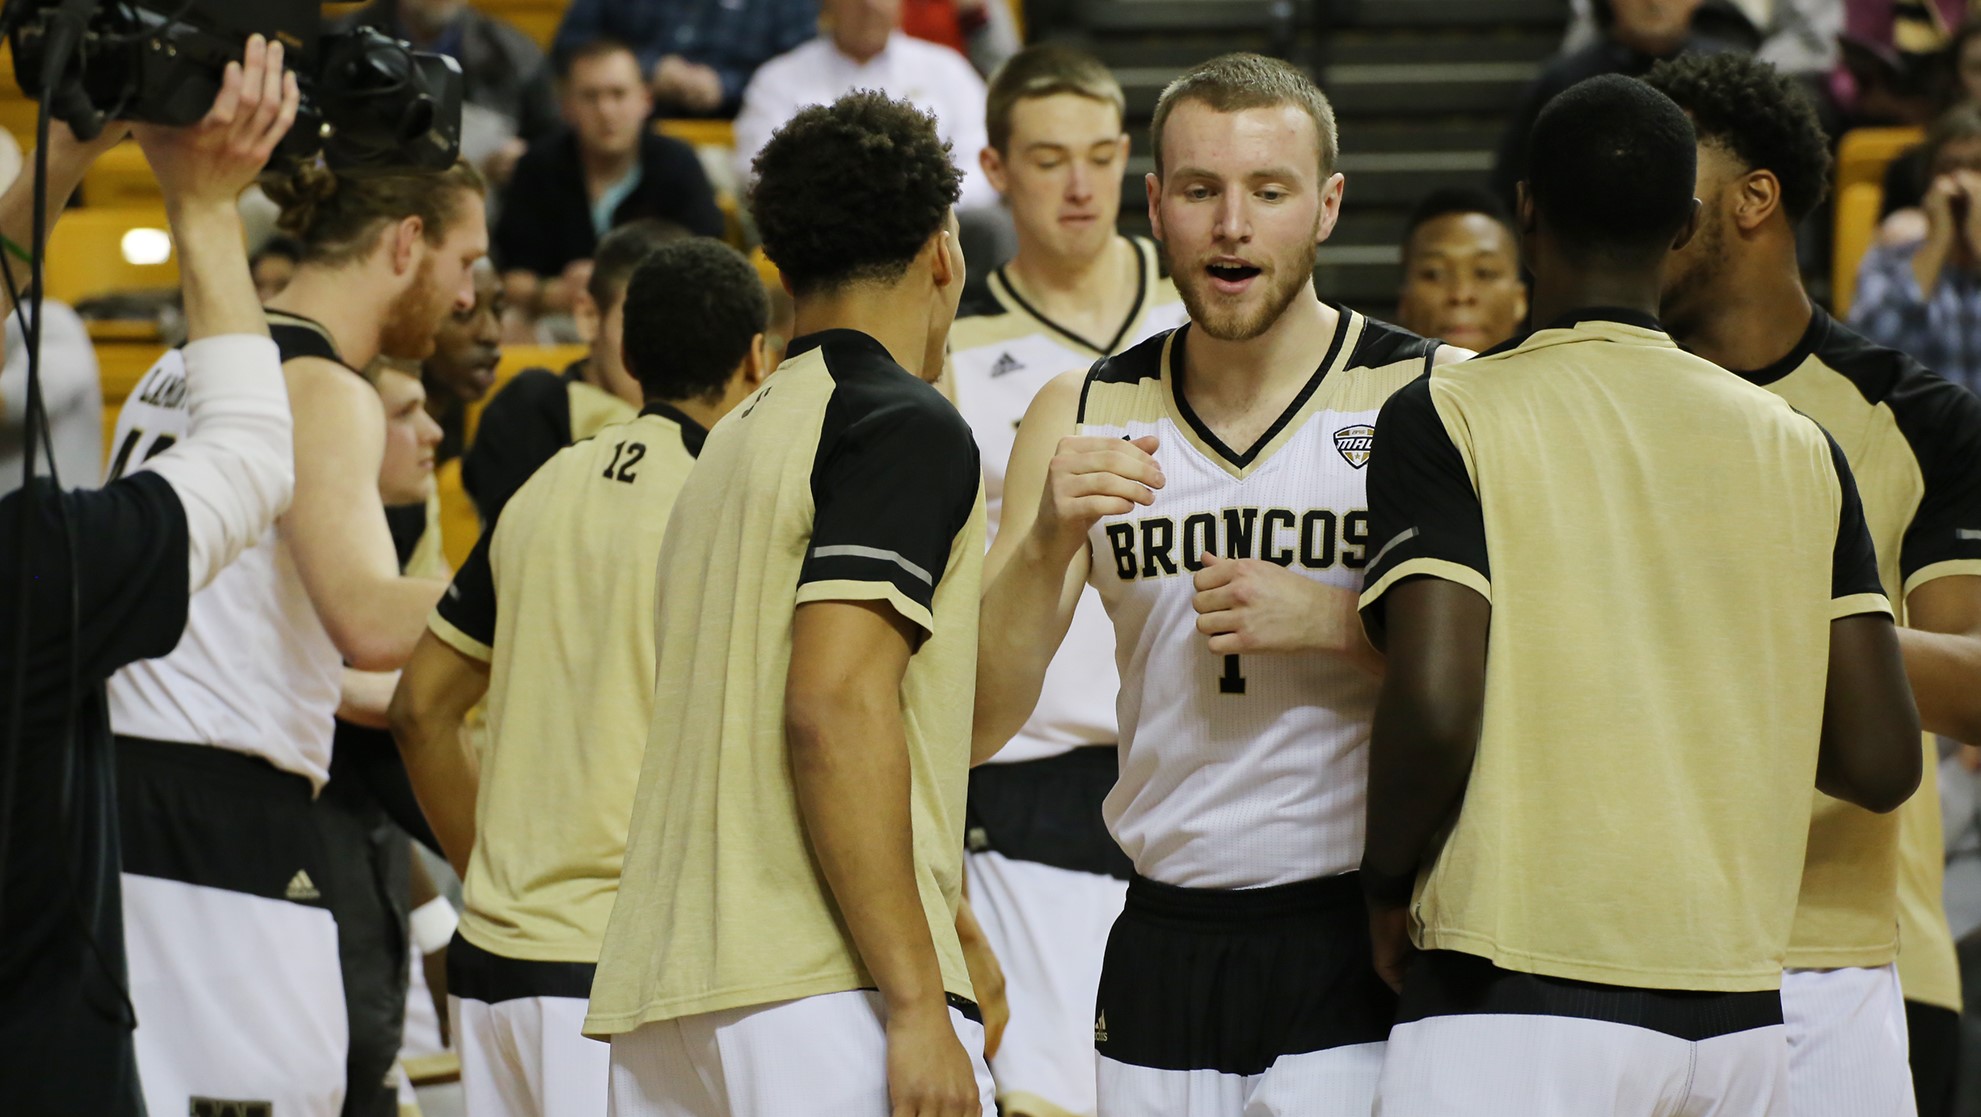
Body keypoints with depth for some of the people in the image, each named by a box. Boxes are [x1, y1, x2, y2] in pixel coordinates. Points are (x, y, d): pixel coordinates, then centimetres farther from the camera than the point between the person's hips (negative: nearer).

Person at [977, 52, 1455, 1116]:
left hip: (1360, 958, -3)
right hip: (1162, 950, 3)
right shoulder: (1082, 418, 8)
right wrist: (1048, 543, -14)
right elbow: (971, 725, 3)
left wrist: (1337, 622, -17)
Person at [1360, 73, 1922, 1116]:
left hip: (1513, 1008, -5)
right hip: (1738, 1018, 5)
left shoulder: (1447, 417, -3)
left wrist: (1389, 882, 3)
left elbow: (1433, 703, -15)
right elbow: (1879, 762, 7)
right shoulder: (1797, 446, 9)